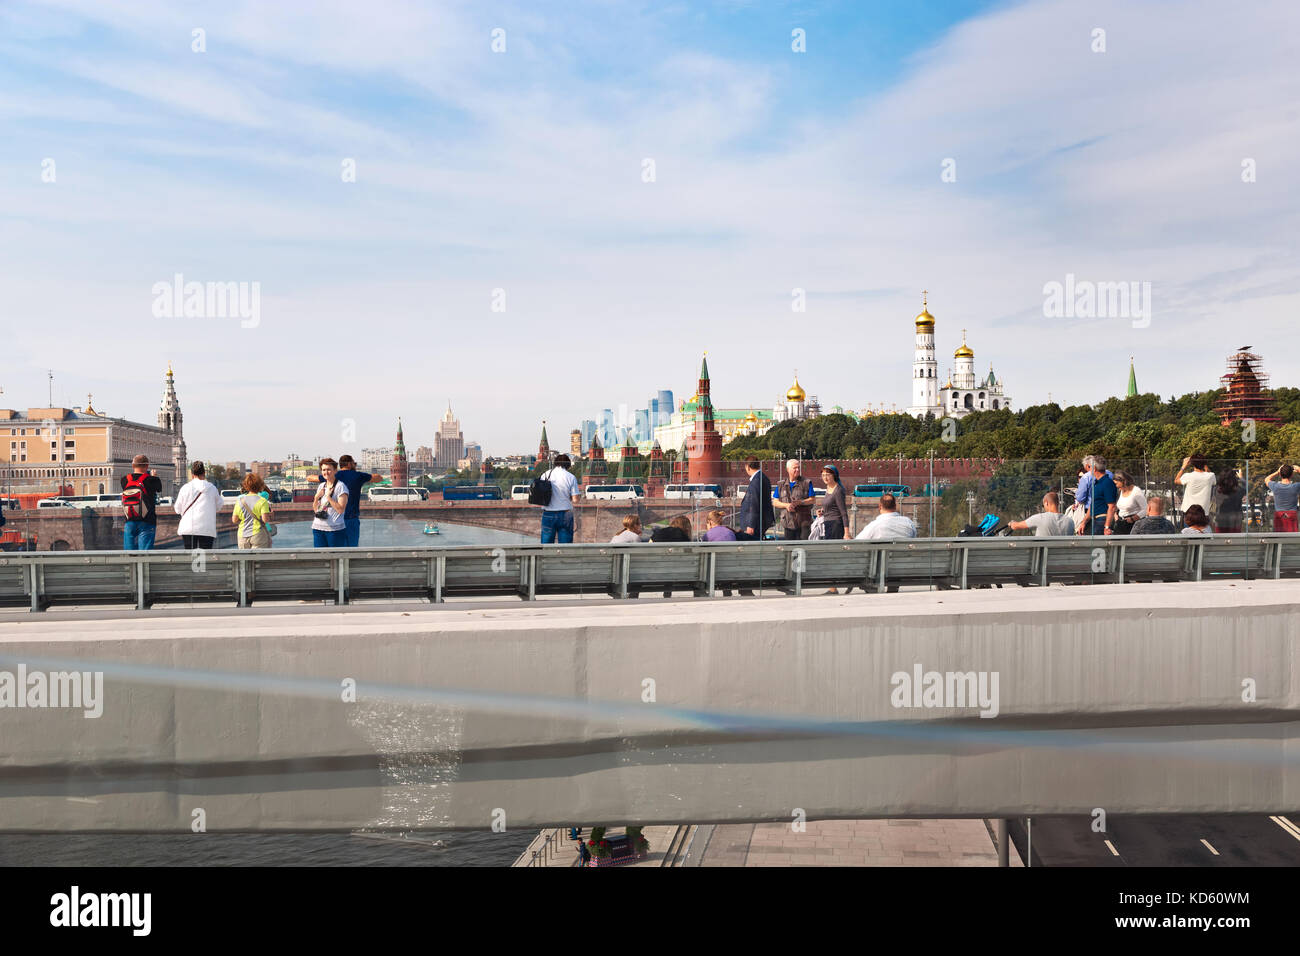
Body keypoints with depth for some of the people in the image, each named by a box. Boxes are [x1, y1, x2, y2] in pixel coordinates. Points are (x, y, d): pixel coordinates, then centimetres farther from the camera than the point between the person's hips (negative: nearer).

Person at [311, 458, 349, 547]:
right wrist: (317, 497, 1)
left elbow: (341, 509, -13)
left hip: (335, 529, -6)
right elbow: (315, 509, 18)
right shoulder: (321, 486, 14)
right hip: (318, 528, 6)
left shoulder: (340, 486, -5)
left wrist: (328, 497, -16)